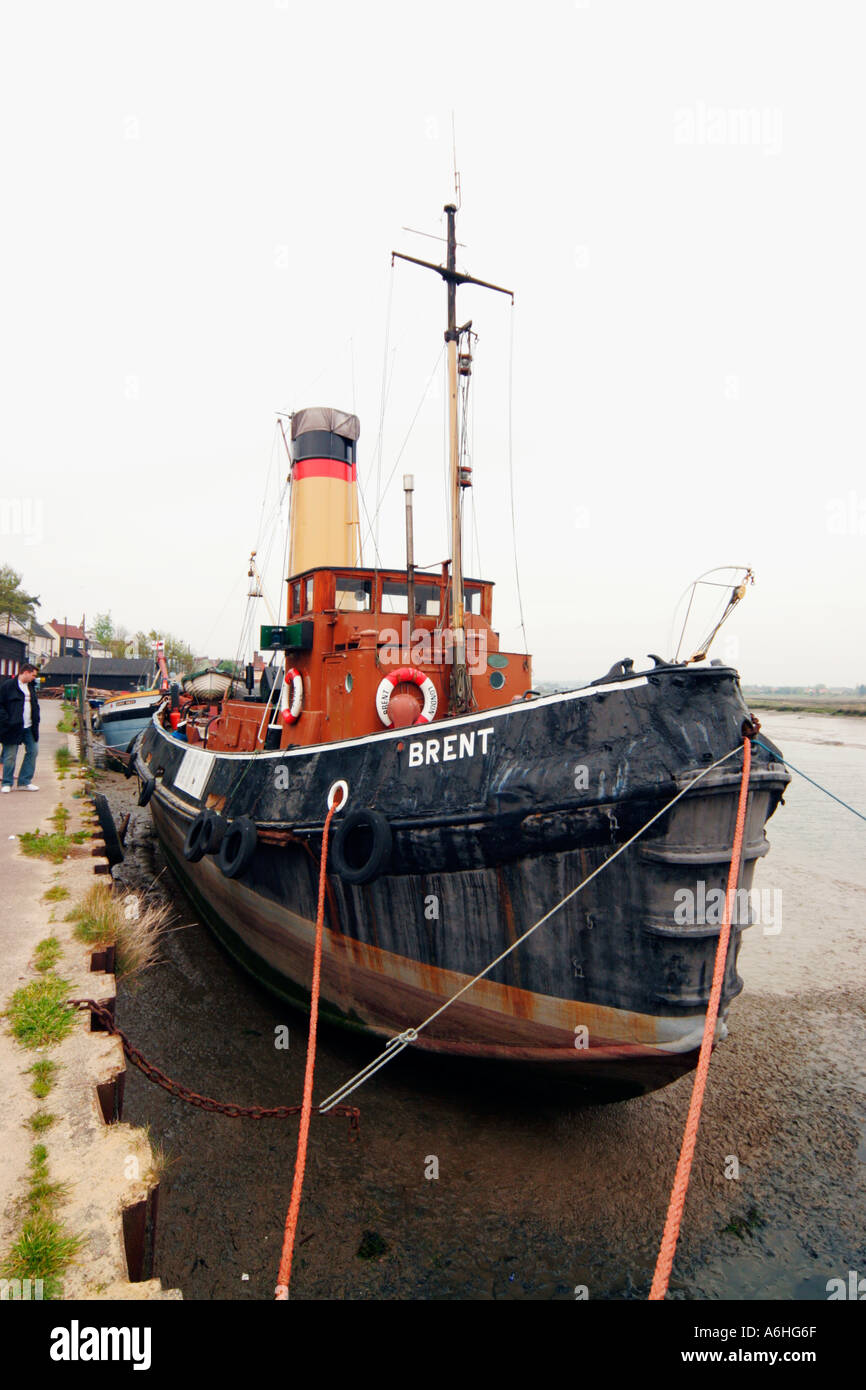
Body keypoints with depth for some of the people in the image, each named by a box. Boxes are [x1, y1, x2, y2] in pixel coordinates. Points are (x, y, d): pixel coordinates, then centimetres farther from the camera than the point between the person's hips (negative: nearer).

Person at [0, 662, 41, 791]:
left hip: (29, 727, 7)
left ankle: (24, 782, 14)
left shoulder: (31, 687, 14)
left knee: (32, 752, 6)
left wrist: (35, 720, 11)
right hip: (14, 727, -7)